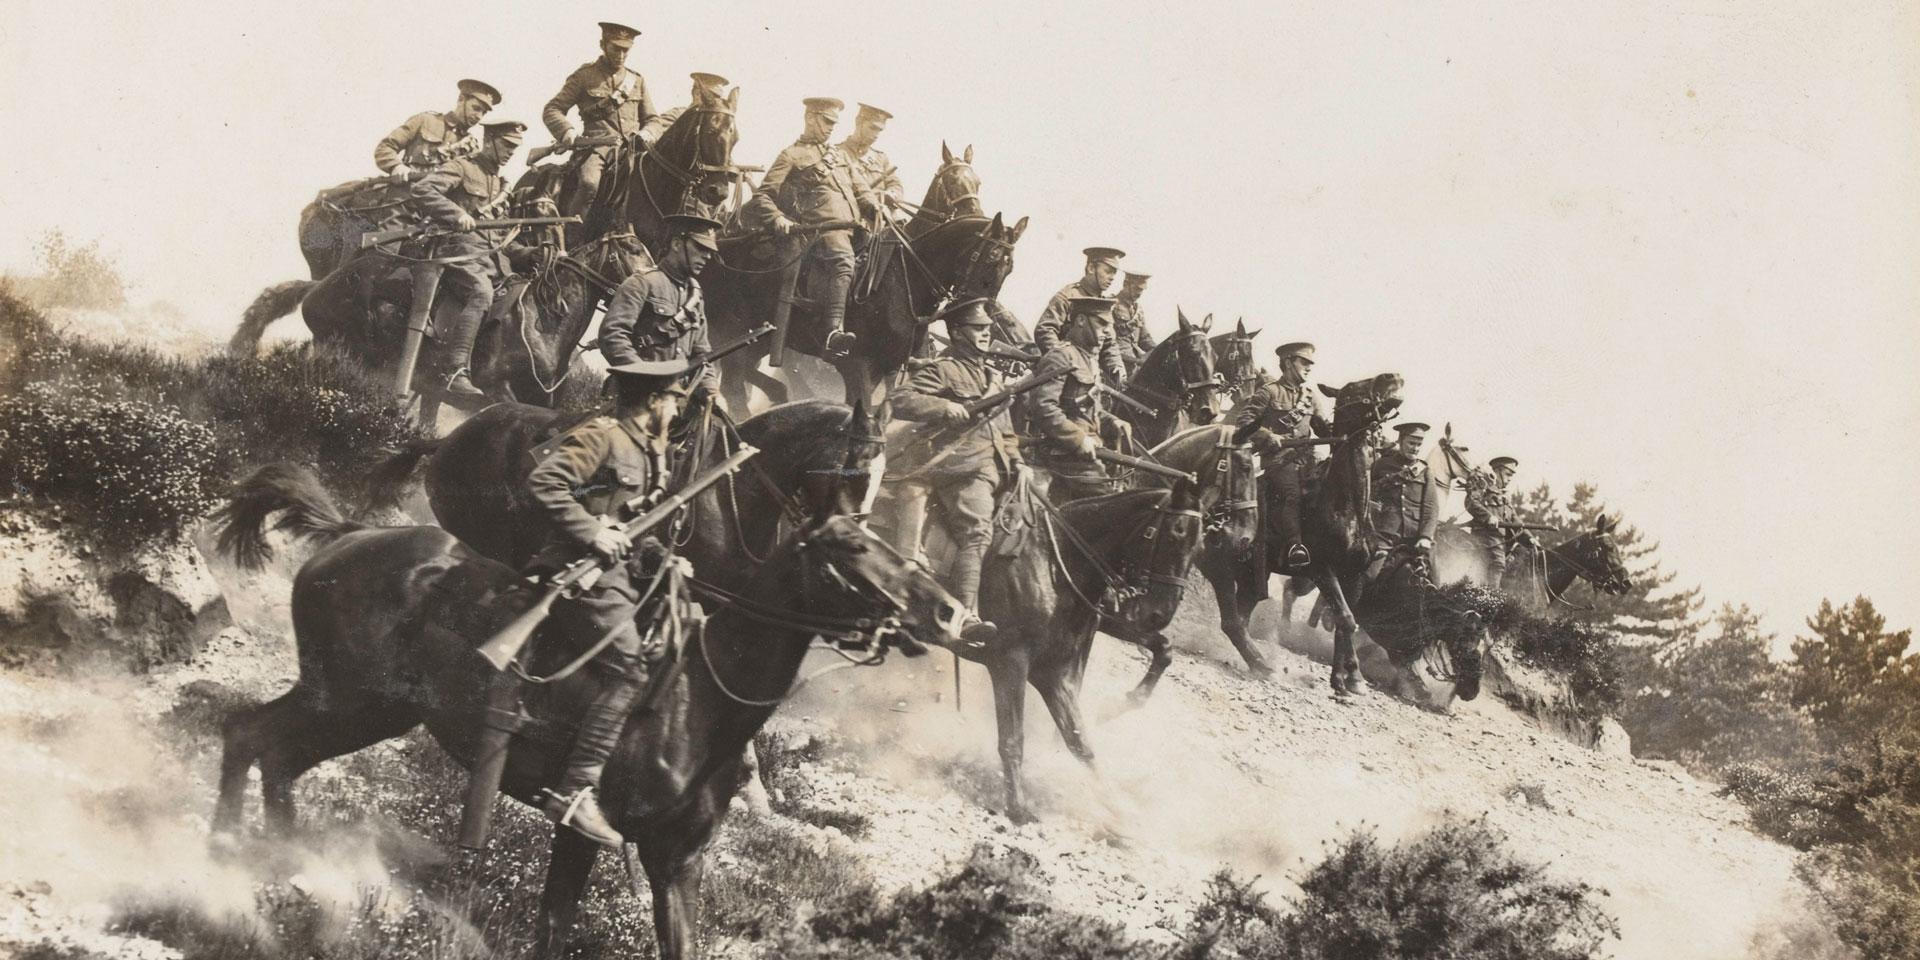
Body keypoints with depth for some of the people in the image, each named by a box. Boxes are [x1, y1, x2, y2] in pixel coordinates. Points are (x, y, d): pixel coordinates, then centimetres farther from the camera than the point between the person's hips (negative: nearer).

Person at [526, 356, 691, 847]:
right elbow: (544, 482, -21)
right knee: (628, 668, -21)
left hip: (616, 573, 10)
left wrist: (663, 555, 11)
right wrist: (593, 534, -24)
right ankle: (575, 792, -25)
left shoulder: (646, 451, 20)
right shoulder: (600, 438, -10)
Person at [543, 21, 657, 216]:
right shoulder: (584, 76, 10)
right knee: (589, 183, -33)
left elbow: (651, 119, 27)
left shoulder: (637, 80, 21)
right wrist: (566, 131, -12)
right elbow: (552, 110, 8)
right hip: (597, 145, -4)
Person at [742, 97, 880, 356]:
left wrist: (874, 209, 6)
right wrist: (778, 219, -13)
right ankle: (834, 332, -50)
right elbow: (761, 197, 7)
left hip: (855, 227, 7)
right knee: (842, 264, -33)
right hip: (823, 227, -7)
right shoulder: (792, 156, 13)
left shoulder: (841, 157, 34)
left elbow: (861, 189, 28)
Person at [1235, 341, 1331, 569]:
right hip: (1280, 458, -7)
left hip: (1306, 457, 7)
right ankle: (1295, 545, -41)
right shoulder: (1269, 392, 5)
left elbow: (1323, 427, 25)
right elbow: (1243, 418, -3)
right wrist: (1267, 435, -19)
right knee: (1292, 493, -30)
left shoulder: (1310, 398, 25)